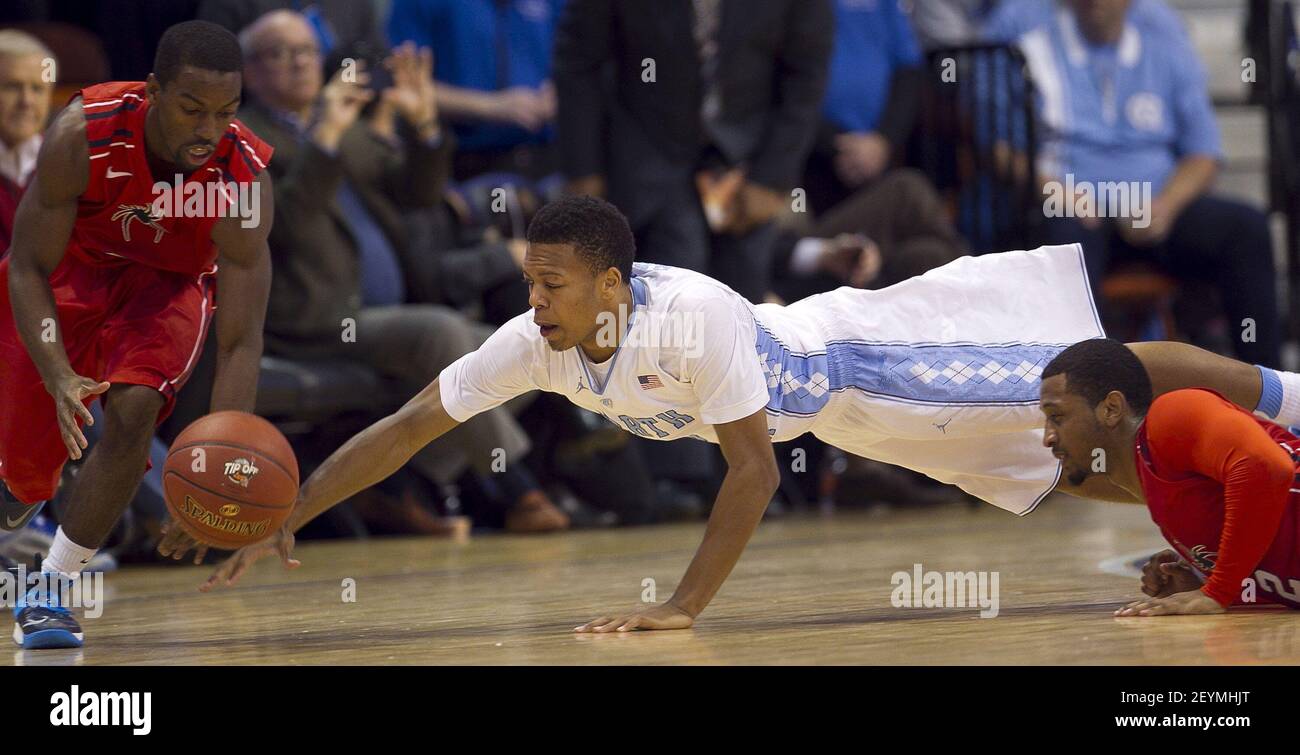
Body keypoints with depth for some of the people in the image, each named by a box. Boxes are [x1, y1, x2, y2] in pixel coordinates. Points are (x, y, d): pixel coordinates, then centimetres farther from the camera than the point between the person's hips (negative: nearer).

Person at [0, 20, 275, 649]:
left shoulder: (245, 184, -34)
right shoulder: (82, 136, -35)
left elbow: (240, 342, -31)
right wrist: (59, 377, -39)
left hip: (167, 286, 0)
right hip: (70, 269, 0)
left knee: (133, 412, -26)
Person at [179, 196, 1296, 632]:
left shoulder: (695, 317, -43)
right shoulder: (532, 345, -25)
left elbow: (754, 471, -40)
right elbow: (406, 428, -18)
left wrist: (687, 607, -43)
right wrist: (284, 522, -24)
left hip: (845, 359, -6)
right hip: (804, 388, 6)